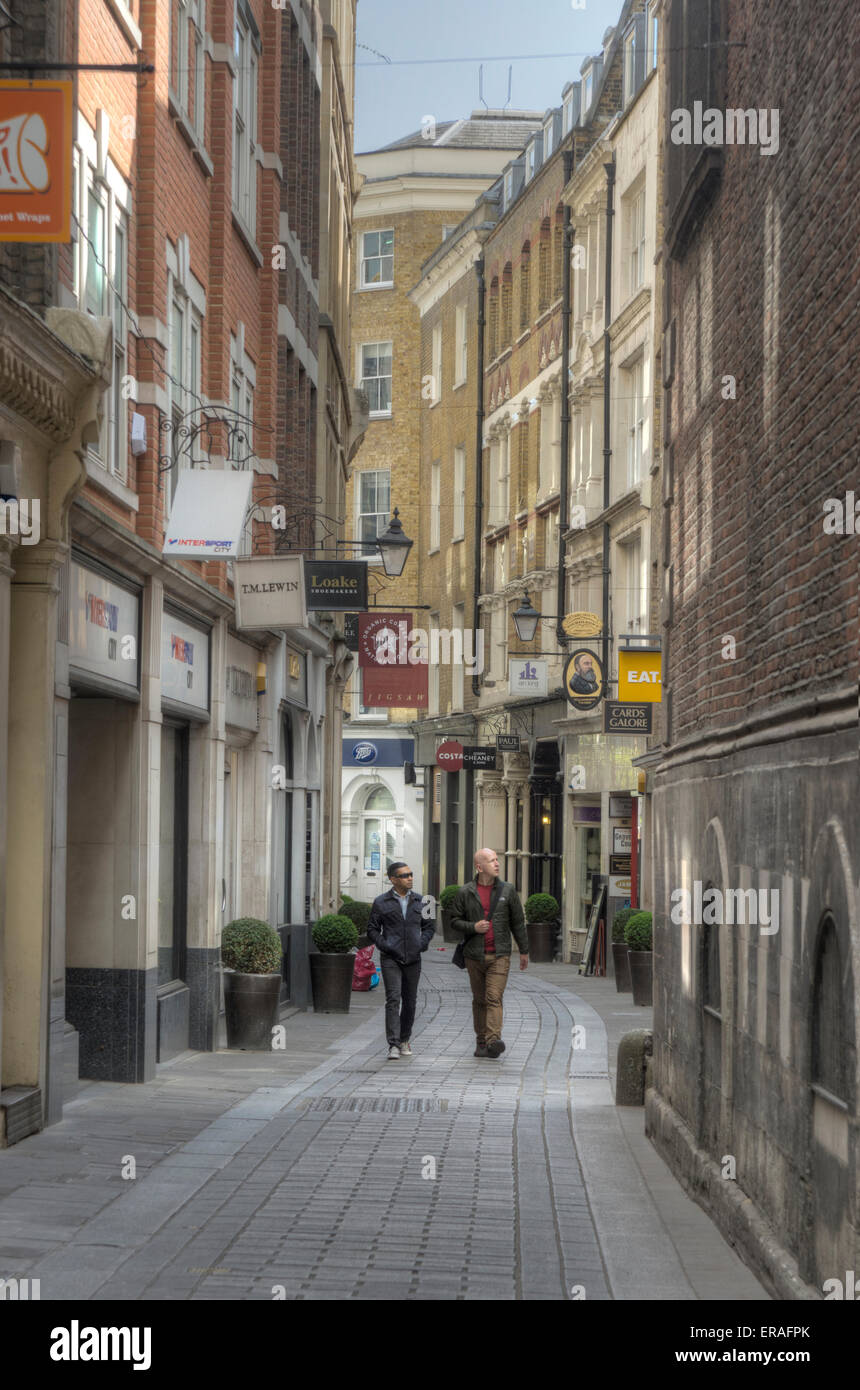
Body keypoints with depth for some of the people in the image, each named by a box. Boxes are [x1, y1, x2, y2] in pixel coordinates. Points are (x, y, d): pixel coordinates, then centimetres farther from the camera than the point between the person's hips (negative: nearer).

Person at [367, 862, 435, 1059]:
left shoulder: (420, 901, 9)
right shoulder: (381, 902, 0)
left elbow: (429, 925, 16)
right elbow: (372, 929, 4)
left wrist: (422, 943, -1)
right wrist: (383, 945, -11)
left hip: (413, 959, 4)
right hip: (390, 959, -3)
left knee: (410, 1001, 10)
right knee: (393, 999, -13)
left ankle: (404, 1040, 26)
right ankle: (393, 1045, -16)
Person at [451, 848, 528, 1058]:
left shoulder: (507, 890, 3)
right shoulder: (465, 893, 2)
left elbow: (518, 922, 9)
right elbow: (455, 920, 6)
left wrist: (524, 950, 11)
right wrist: (473, 927, -13)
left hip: (499, 955, -1)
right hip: (474, 955, 1)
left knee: (494, 998, -13)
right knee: (479, 1000, 8)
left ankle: (494, 1041, -24)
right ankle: (481, 1042, 16)